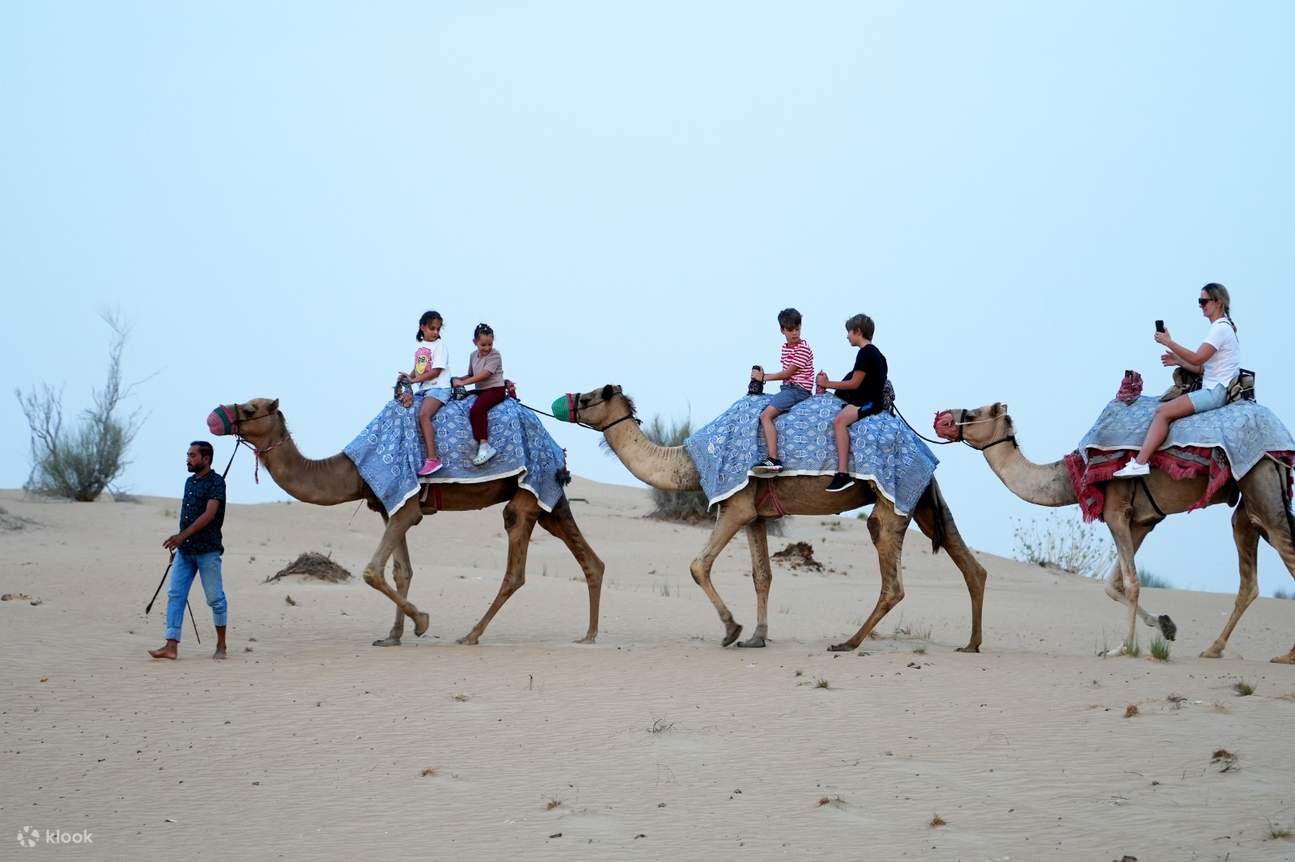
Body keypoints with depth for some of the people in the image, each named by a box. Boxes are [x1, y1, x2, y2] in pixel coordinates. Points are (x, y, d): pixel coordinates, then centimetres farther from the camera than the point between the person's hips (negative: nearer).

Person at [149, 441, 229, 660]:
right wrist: (178, 543, 18)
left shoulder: (216, 482, -9)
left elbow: (209, 514, -19)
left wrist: (183, 535, -24)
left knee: (215, 598, 1)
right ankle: (171, 646, -6)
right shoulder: (190, 481, 15)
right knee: (175, 595, -2)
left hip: (207, 550, -7)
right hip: (185, 550, 7)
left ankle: (221, 646, 13)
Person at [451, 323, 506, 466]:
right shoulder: (473, 356, 14)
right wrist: (458, 379, 4)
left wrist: (463, 382, -19)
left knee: (476, 409, -31)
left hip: (495, 389, -9)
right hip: (480, 390, 9)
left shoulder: (495, 355, -10)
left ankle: (484, 446, -34)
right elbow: (471, 375, 24)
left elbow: (484, 374, -20)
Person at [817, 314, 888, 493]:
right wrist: (828, 384, 15)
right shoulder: (873, 352, 18)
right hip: (866, 400, 12)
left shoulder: (866, 353, -13)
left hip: (867, 402, -12)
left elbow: (854, 384, -15)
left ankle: (842, 474, -42)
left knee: (839, 420, -33)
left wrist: (827, 384, -5)